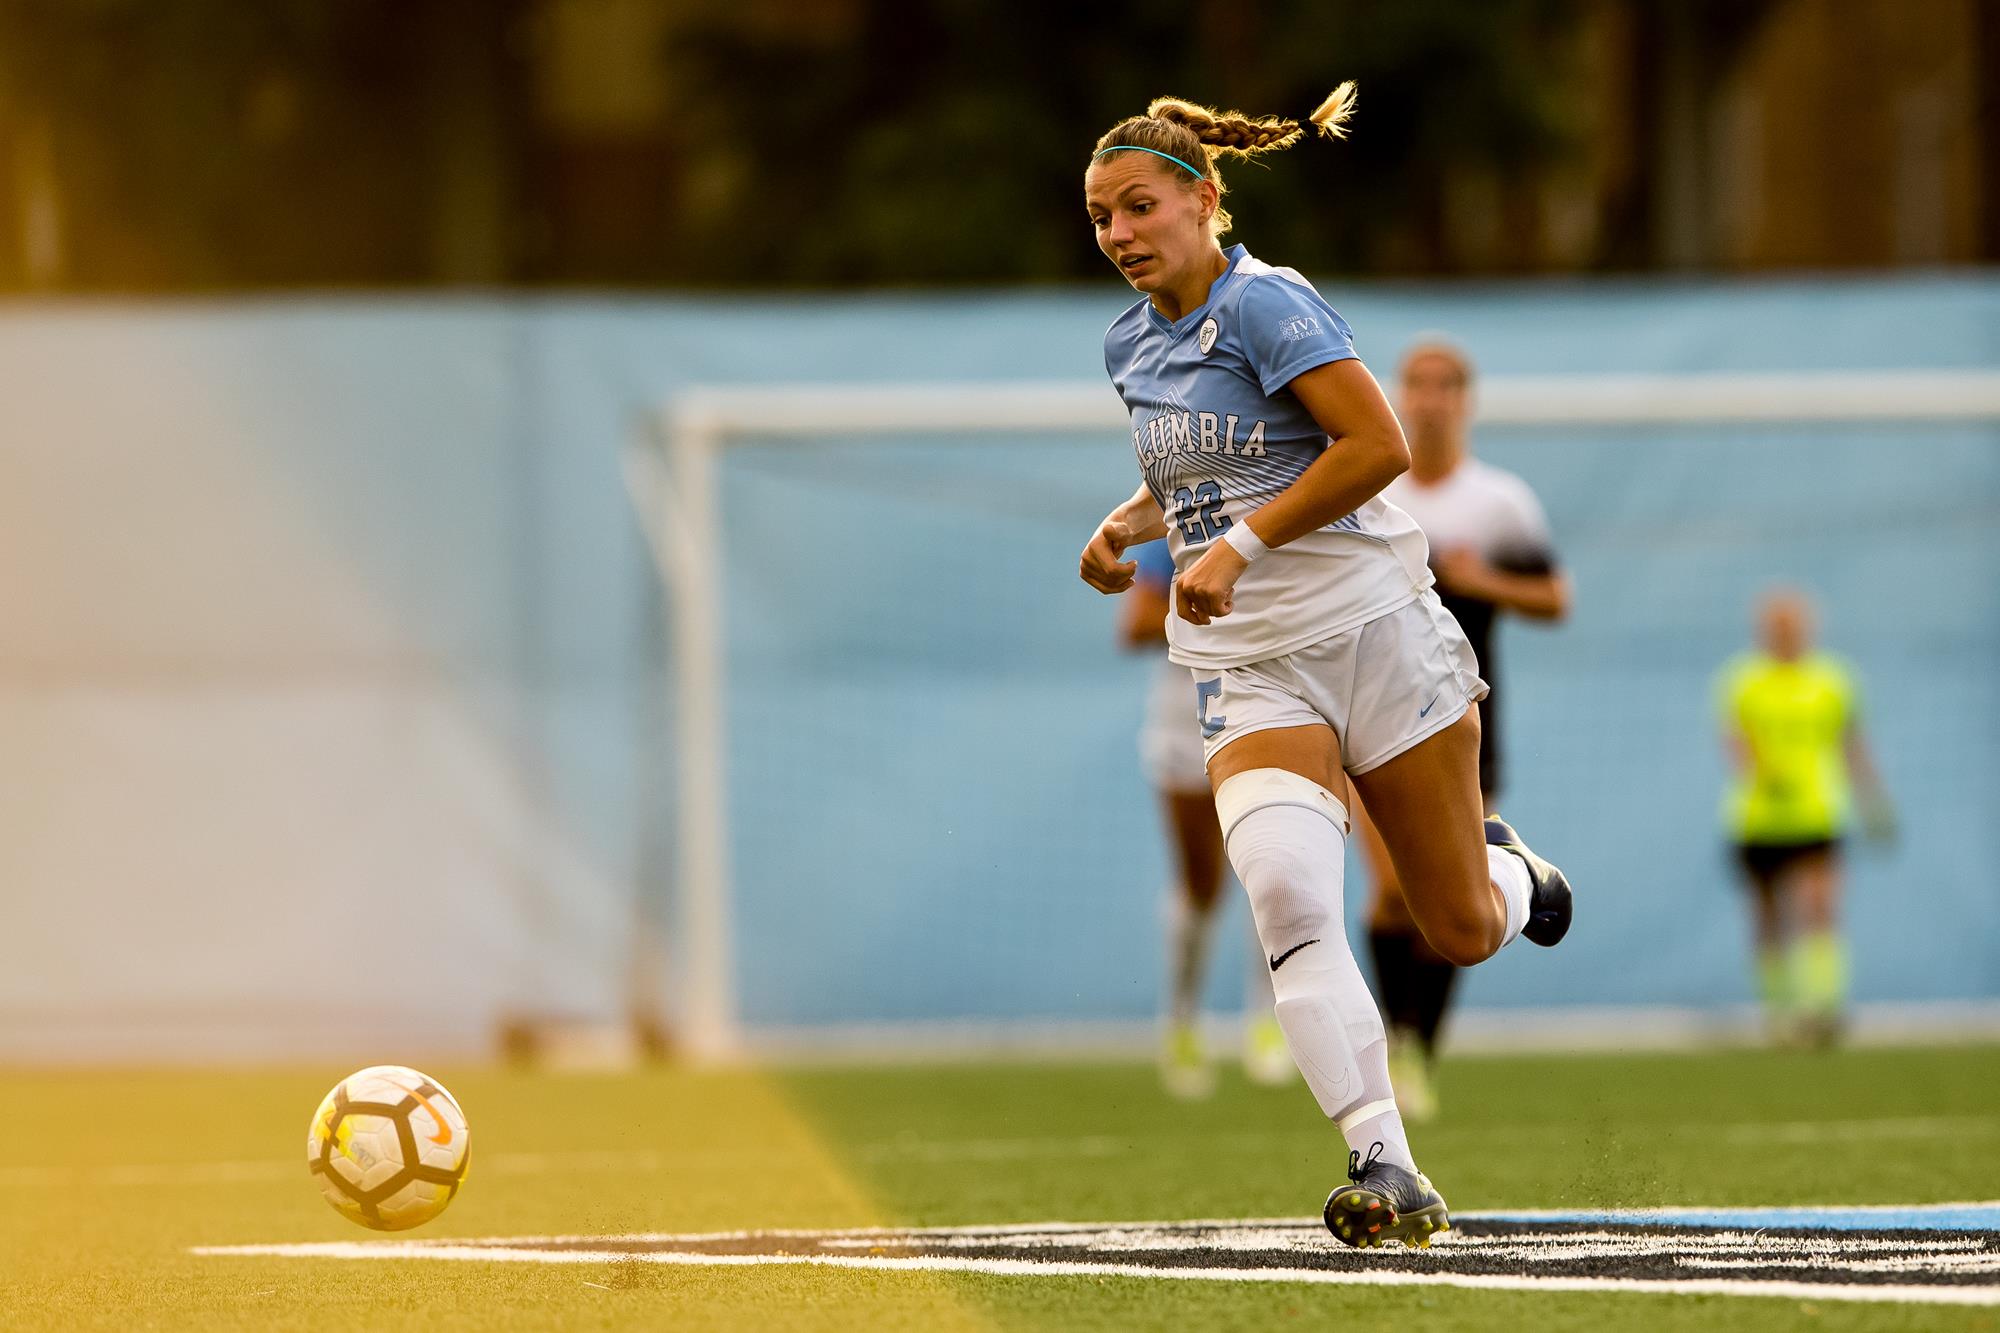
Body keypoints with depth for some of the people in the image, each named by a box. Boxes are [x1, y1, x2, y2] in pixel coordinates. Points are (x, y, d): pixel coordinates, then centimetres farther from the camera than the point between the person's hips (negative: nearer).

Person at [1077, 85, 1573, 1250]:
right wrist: (1128, 527, 9)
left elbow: (1379, 445, -20)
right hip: (1249, 670, 5)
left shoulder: (1265, 304, -11)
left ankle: (1507, 870, 42)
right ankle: (1386, 1169, -26)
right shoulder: (1134, 345, 12)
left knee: (1463, 935, 3)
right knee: (1285, 890, -23)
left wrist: (1240, 544, -21)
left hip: (1372, 627, -5)